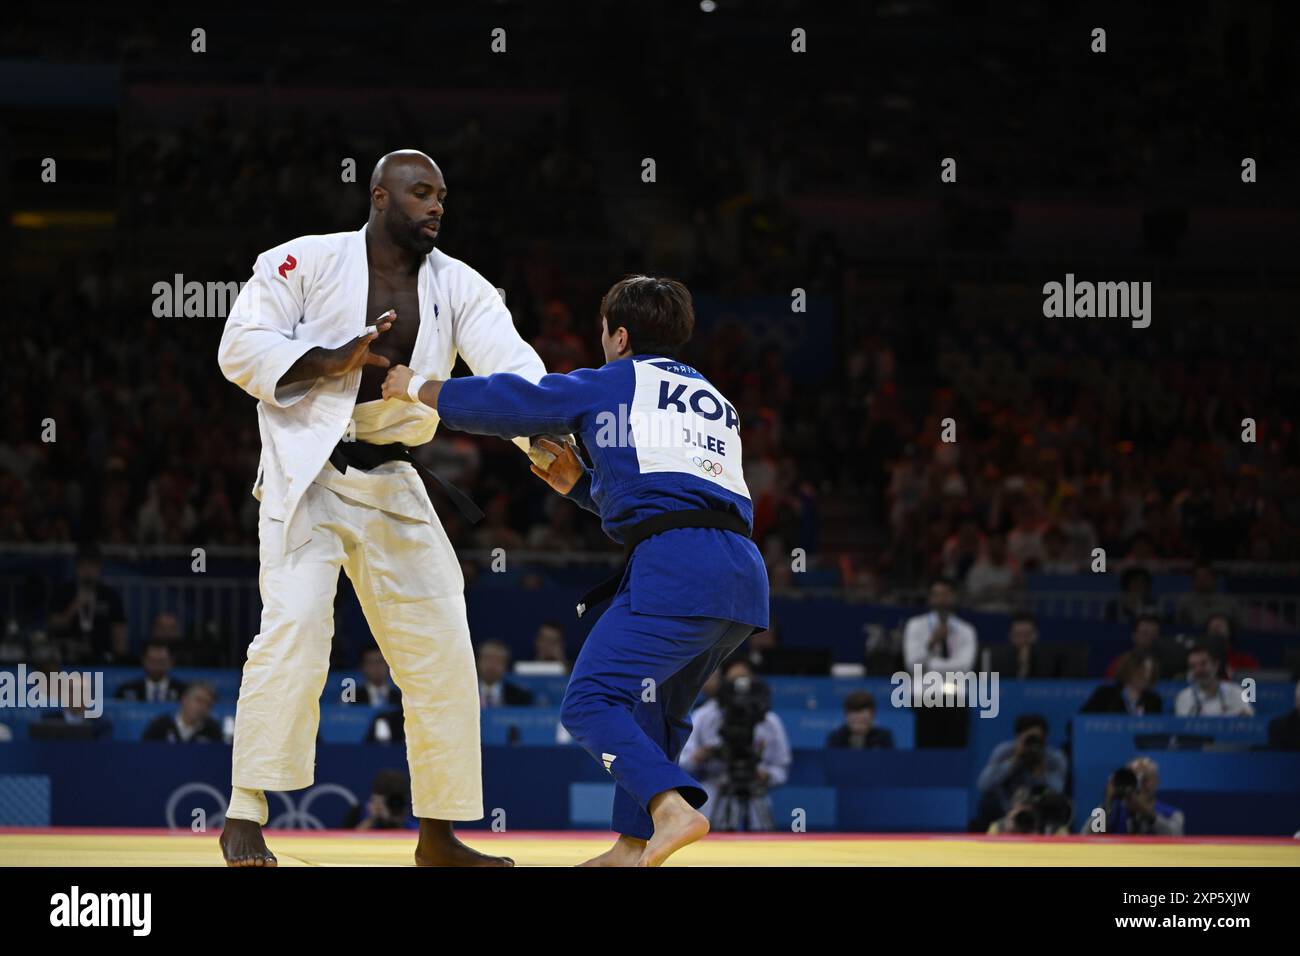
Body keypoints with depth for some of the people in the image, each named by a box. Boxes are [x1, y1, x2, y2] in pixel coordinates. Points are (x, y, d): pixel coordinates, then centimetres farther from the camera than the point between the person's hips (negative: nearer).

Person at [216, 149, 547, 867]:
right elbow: (241, 347, -10)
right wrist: (331, 361, -24)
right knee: (296, 627, -23)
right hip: (308, 478, -5)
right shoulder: (306, 263, -6)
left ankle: (438, 835, 18)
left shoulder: (457, 287, 3)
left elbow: (510, 365, -12)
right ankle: (244, 820, -19)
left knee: (439, 649, 5)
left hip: (392, 486, 5)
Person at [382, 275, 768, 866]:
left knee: (590, 701, -10)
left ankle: (672, 809, -28)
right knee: (651, 706, 21)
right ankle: (634, 845, 16)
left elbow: (509, 403, 13)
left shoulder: (614, 383, 10)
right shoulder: (715, 402, 30)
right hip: (744, 577, 8)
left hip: (677, 567, -8)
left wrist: (416, 389, 25)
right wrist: (580, 485, 35)